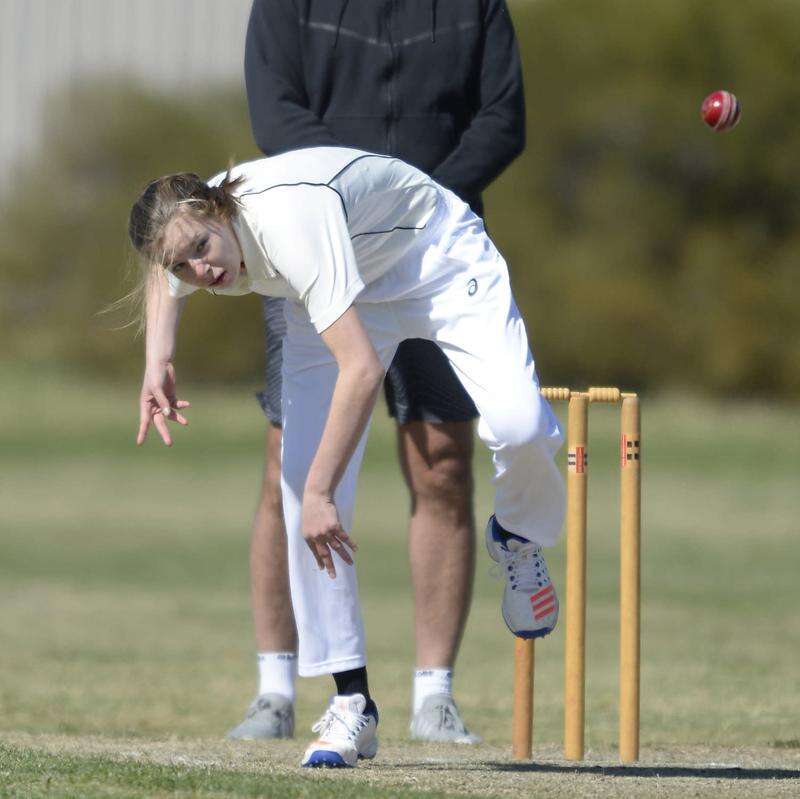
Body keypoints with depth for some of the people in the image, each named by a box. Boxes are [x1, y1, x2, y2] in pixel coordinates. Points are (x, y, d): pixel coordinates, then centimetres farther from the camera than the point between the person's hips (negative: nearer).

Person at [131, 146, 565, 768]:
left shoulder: (290, 217, -42)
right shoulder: (185, 244, -18)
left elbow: (361, 367, -47)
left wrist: (320, 491, -44)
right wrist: (158, 364, -4)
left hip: (440, 262, -6)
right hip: (346, 289, 6)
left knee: (516, 425, -31)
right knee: (302, 487, -10)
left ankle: (518, 537, 6)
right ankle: (352, 702, -2)